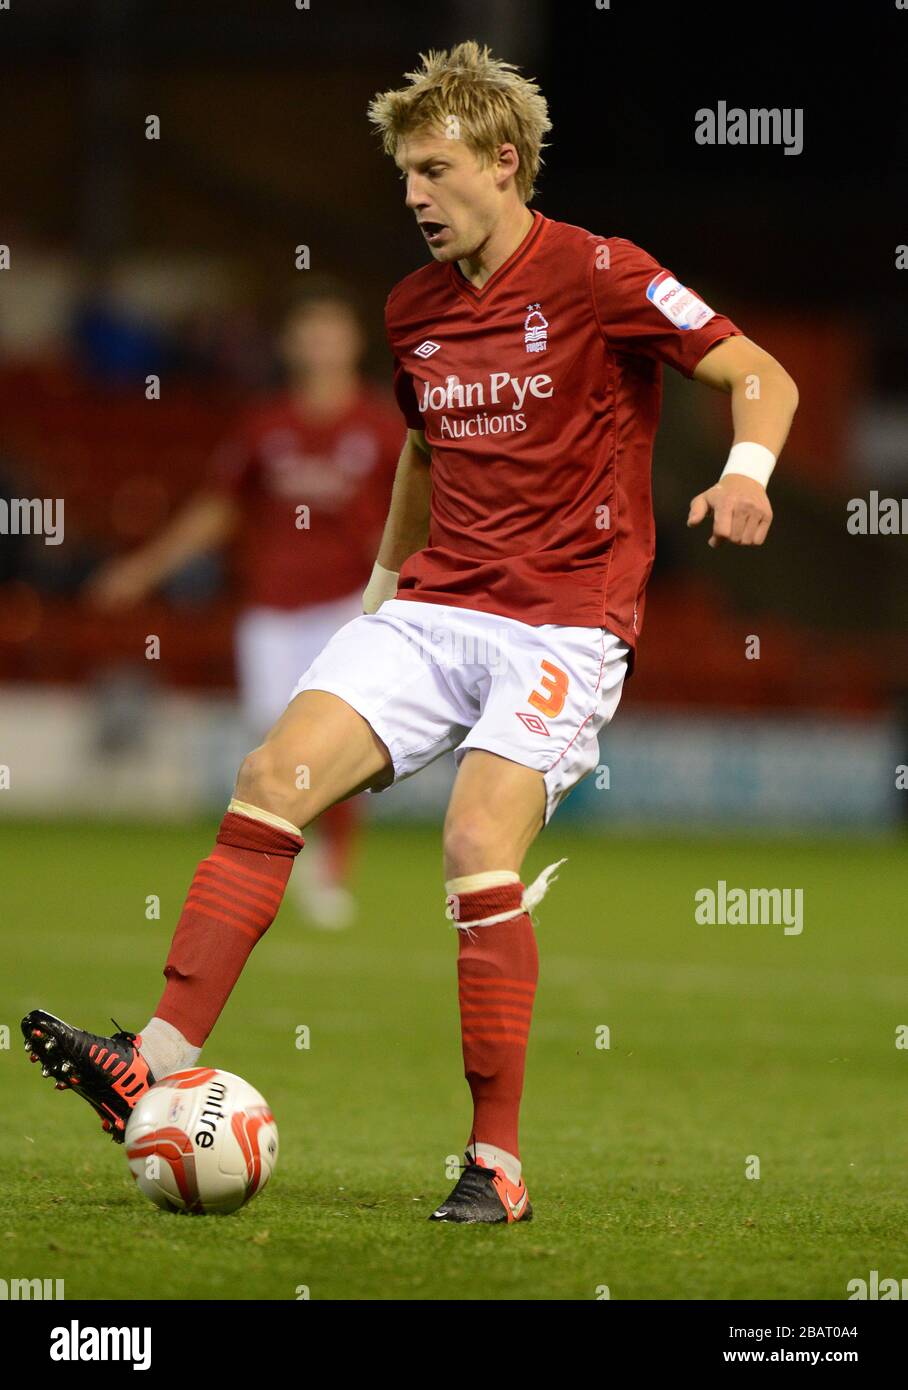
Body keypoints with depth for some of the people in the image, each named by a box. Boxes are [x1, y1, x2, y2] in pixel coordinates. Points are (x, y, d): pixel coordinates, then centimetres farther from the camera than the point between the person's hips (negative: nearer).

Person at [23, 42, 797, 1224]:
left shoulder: (597, 277, -7)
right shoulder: (415, 307, 13)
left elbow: (762, 375, -8)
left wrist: (744, 474, -26)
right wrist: (384, 583, 31)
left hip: (568, 619, -6)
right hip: (434, 609, 6)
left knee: (480, 848, -22)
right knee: (276, 774, -13)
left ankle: (498, 1160, -12)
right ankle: (158, 1068, -19)